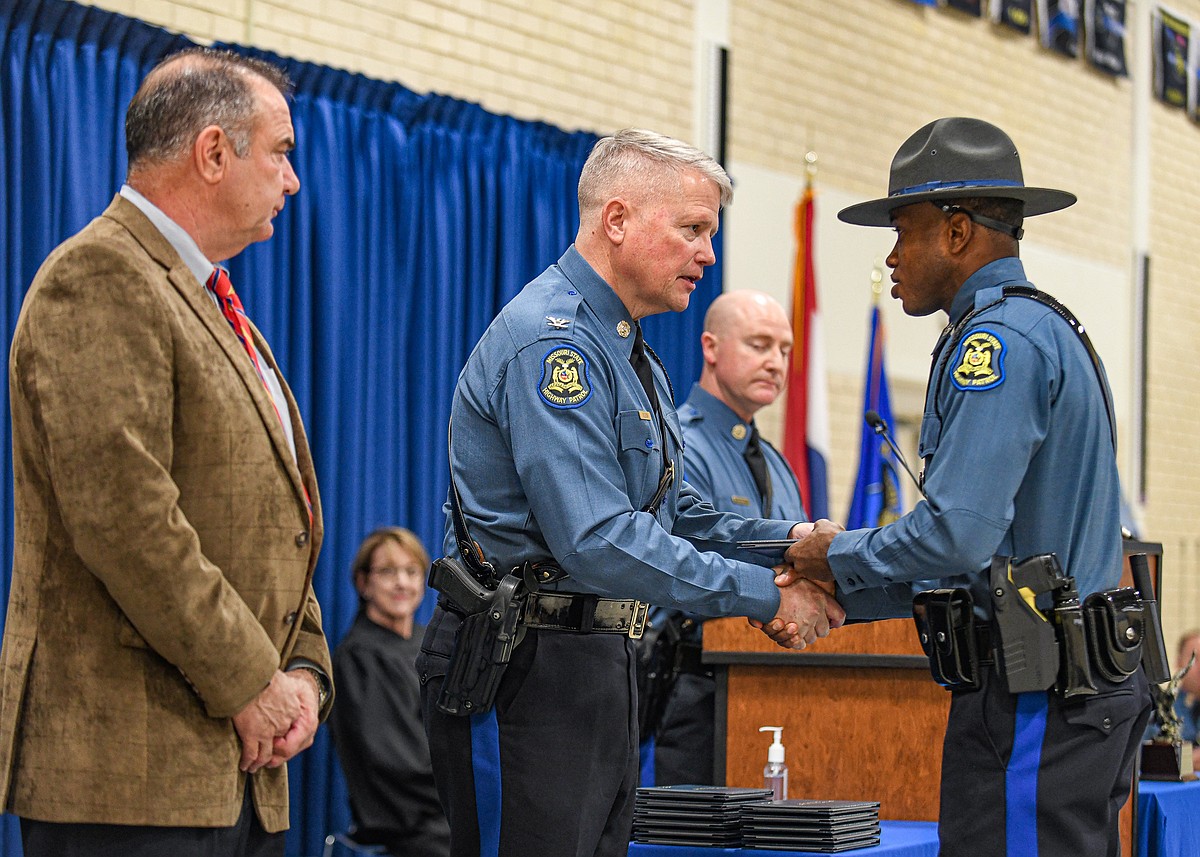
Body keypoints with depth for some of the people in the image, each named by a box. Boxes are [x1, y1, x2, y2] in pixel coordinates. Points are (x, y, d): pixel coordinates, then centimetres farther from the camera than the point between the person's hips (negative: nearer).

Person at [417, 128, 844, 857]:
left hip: (603, 661, 10)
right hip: (526, 668, -10)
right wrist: (766, 599, -21)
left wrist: (792, 544, 2)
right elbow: (598, 543, -25)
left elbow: (673, 514, 19)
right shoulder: (552, 344, -16)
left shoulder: (629, 354, 18)